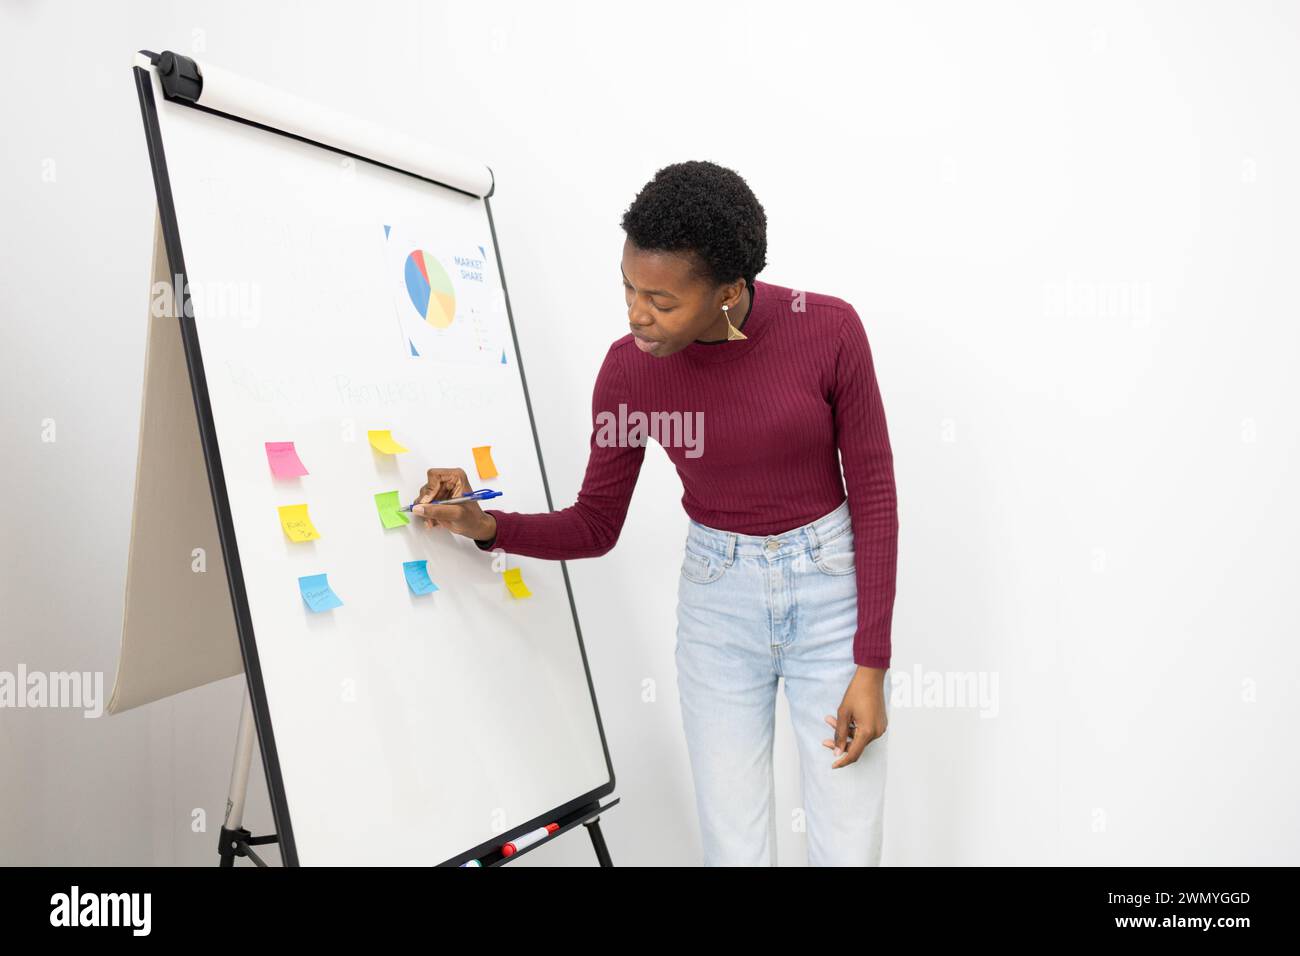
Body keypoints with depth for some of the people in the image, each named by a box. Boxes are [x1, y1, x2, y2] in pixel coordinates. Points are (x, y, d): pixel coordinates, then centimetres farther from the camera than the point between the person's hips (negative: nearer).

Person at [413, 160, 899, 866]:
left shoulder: (828, 329, -16)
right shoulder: (628, 368, -10)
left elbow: (874, 493, -8)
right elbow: (594, 528, 0)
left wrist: (872, 663, -10)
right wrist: (487, 526, -17)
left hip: (831, 589, -1)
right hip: (718, 602, 1)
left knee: (848, 850, 3)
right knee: (735, 851, 5)